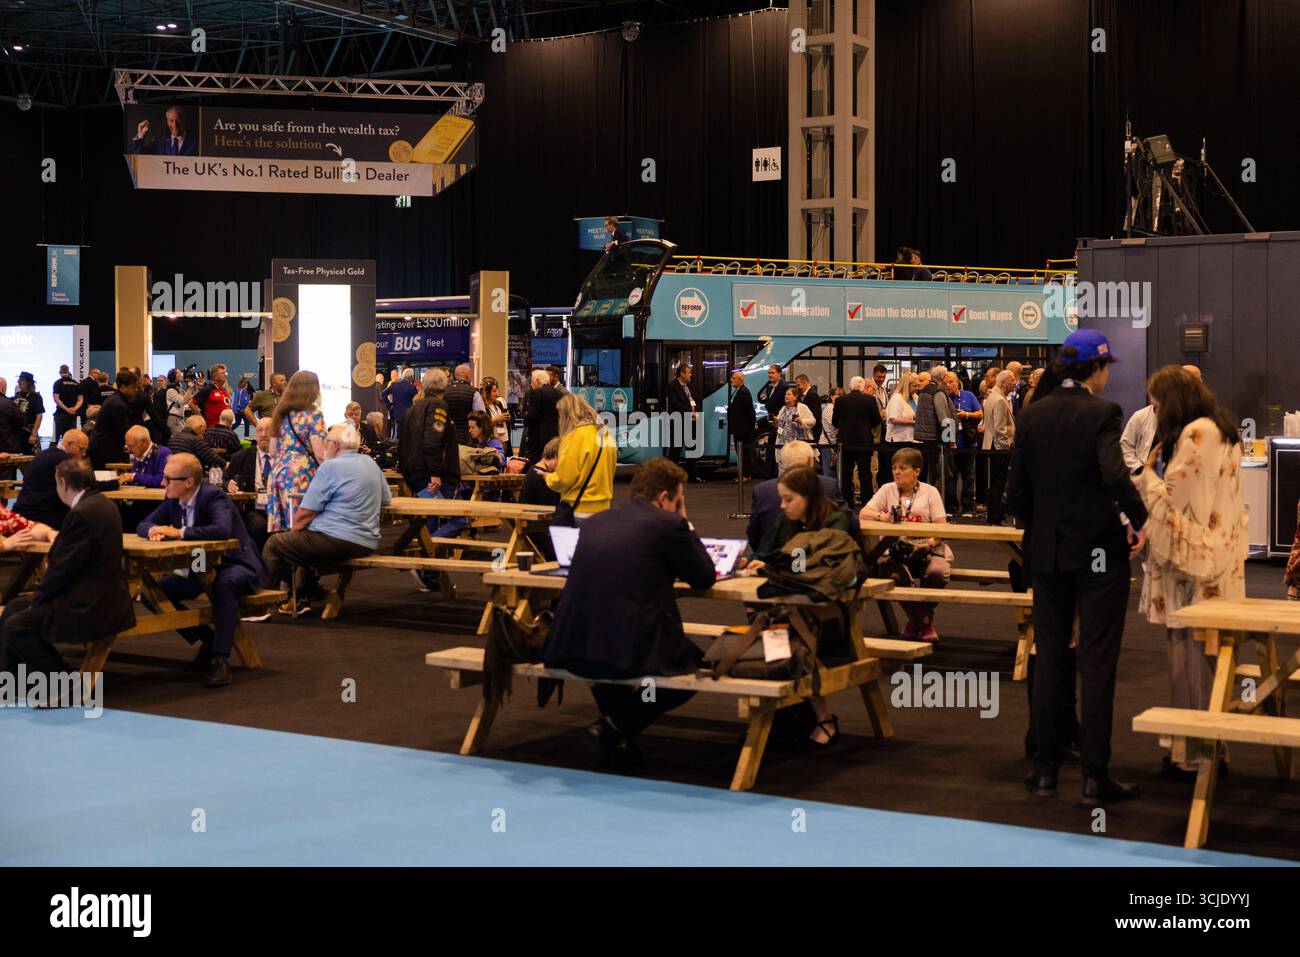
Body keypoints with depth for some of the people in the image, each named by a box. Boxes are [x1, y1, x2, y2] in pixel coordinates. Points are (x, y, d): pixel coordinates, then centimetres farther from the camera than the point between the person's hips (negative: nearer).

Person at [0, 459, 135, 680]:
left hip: (92, 608, -10)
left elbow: (62, 568, -18)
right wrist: (50, 534, 26)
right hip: (100, 596, 10)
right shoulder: (101, 504, 9)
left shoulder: (82, 513, -20)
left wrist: (37, 598, -6)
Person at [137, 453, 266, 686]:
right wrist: (153, 530, -17)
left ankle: (220, 659, -37)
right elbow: (143, 525, 9)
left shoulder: (214, 496, -21)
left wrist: (180, 532, -35)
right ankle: (206, 638, 5)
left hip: (234, 565, -8)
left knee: (225, 584, -40)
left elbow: (222, 530, -40)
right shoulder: (173, 500, 1)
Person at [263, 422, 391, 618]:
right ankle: (302, 599, 29)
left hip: (337, 541, -9)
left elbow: (304, 515, -11)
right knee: (302, 540, 32)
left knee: (274, 545, 6)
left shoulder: (331, 467, -11)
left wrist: (294, 529, 8)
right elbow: (386, 499, 24)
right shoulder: (370, 463, 11)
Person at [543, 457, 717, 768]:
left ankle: (614, 728, 28)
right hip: (631, 653, -5)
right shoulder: (668, 524, -4)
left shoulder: (594, 521, 13)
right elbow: (705, 578, 7)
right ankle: (615, 728, 7)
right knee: (692, 661, 23)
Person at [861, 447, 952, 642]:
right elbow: (863, 514, 2)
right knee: (893, 573, -34)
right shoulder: (887, 490, 12)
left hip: (927, 549, 0)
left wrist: (929, 544, -22)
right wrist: (880, 516, -21)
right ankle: (924, 621, -11)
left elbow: (941, 527, -2)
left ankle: (917, 619, -4)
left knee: (937, 572, -33)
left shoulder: (930, 492, 7)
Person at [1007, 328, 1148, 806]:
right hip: (1100, 550, -5)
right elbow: (1115, 476, -26)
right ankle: (1095, 774, 3)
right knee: (1097, 661, 1)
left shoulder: (1032, 414, 3)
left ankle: (1045, 767, 17)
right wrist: (1139, 521, -13)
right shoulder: (1101, 412, -12)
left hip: (1047, 552, 5)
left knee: (1049, 656, 12)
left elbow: (1017, 492, 3)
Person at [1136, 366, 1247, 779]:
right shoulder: (1219, 430, 16)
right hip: (1215, 557, 10)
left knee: (1192, 656, -4)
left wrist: (1148, 474, 0)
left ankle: (1195, 755, 1)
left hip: (1195, 565, -10)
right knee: (1206, 653, 12)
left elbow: (1178, 501, -15)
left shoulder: (1196, 434, -16)